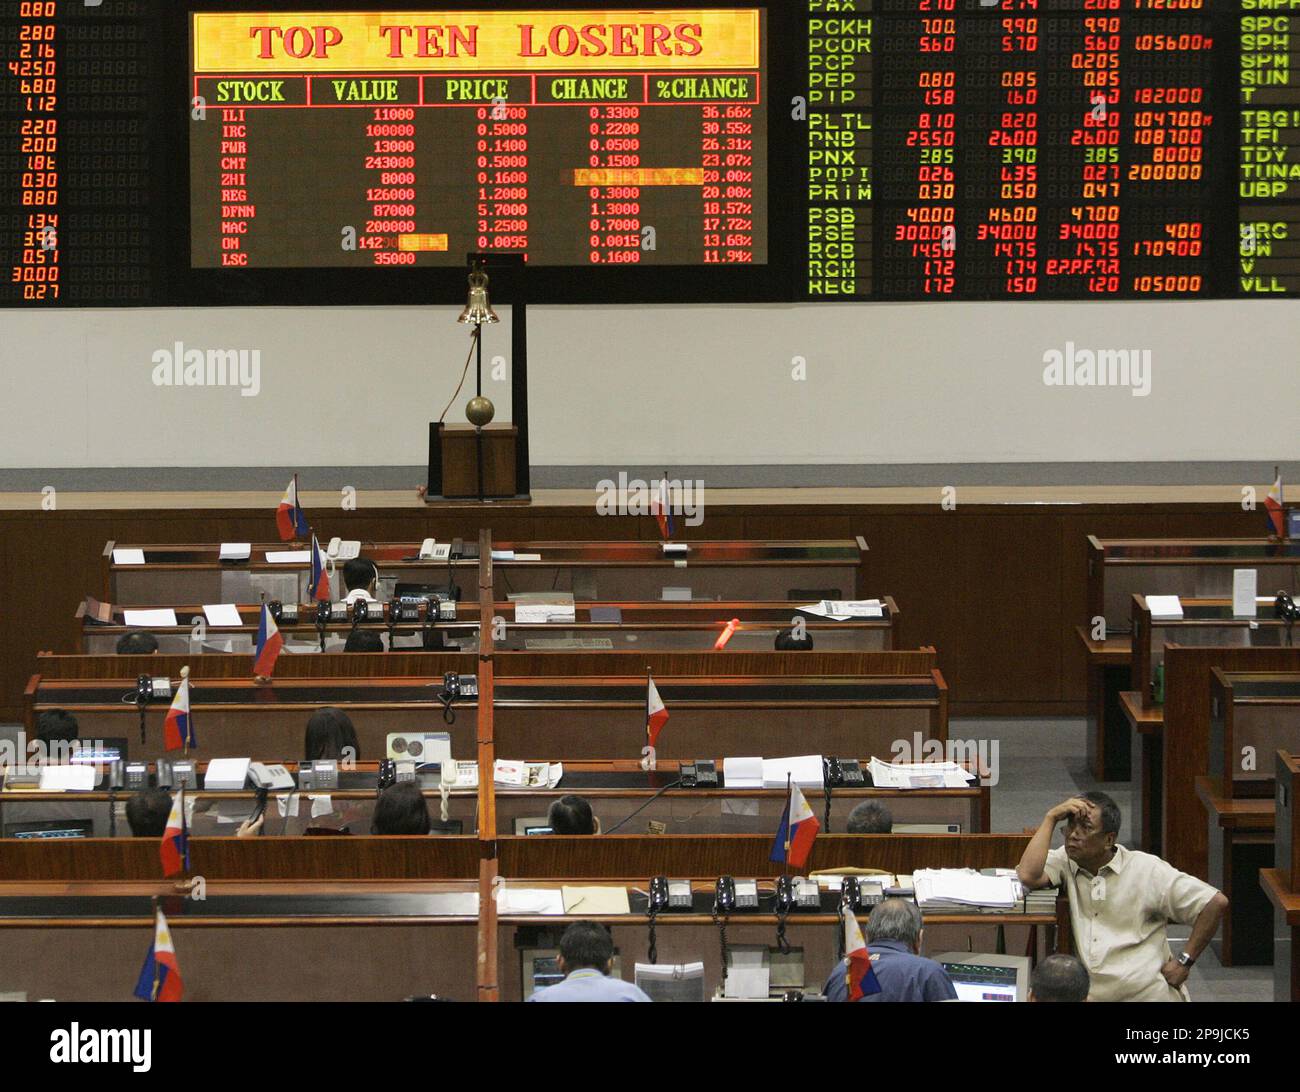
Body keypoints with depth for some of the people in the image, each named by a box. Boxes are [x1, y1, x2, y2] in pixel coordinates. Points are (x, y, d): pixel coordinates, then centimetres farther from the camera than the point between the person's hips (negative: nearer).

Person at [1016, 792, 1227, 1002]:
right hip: (1087, 995, 2)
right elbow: (1028, 876, -11)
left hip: (1149, 995, -2)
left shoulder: (1147, 870, 2)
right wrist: (1051, 818, -3)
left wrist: (1184, 961, -1)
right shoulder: (1065, 862, 10)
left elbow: (1215, 903, 1)